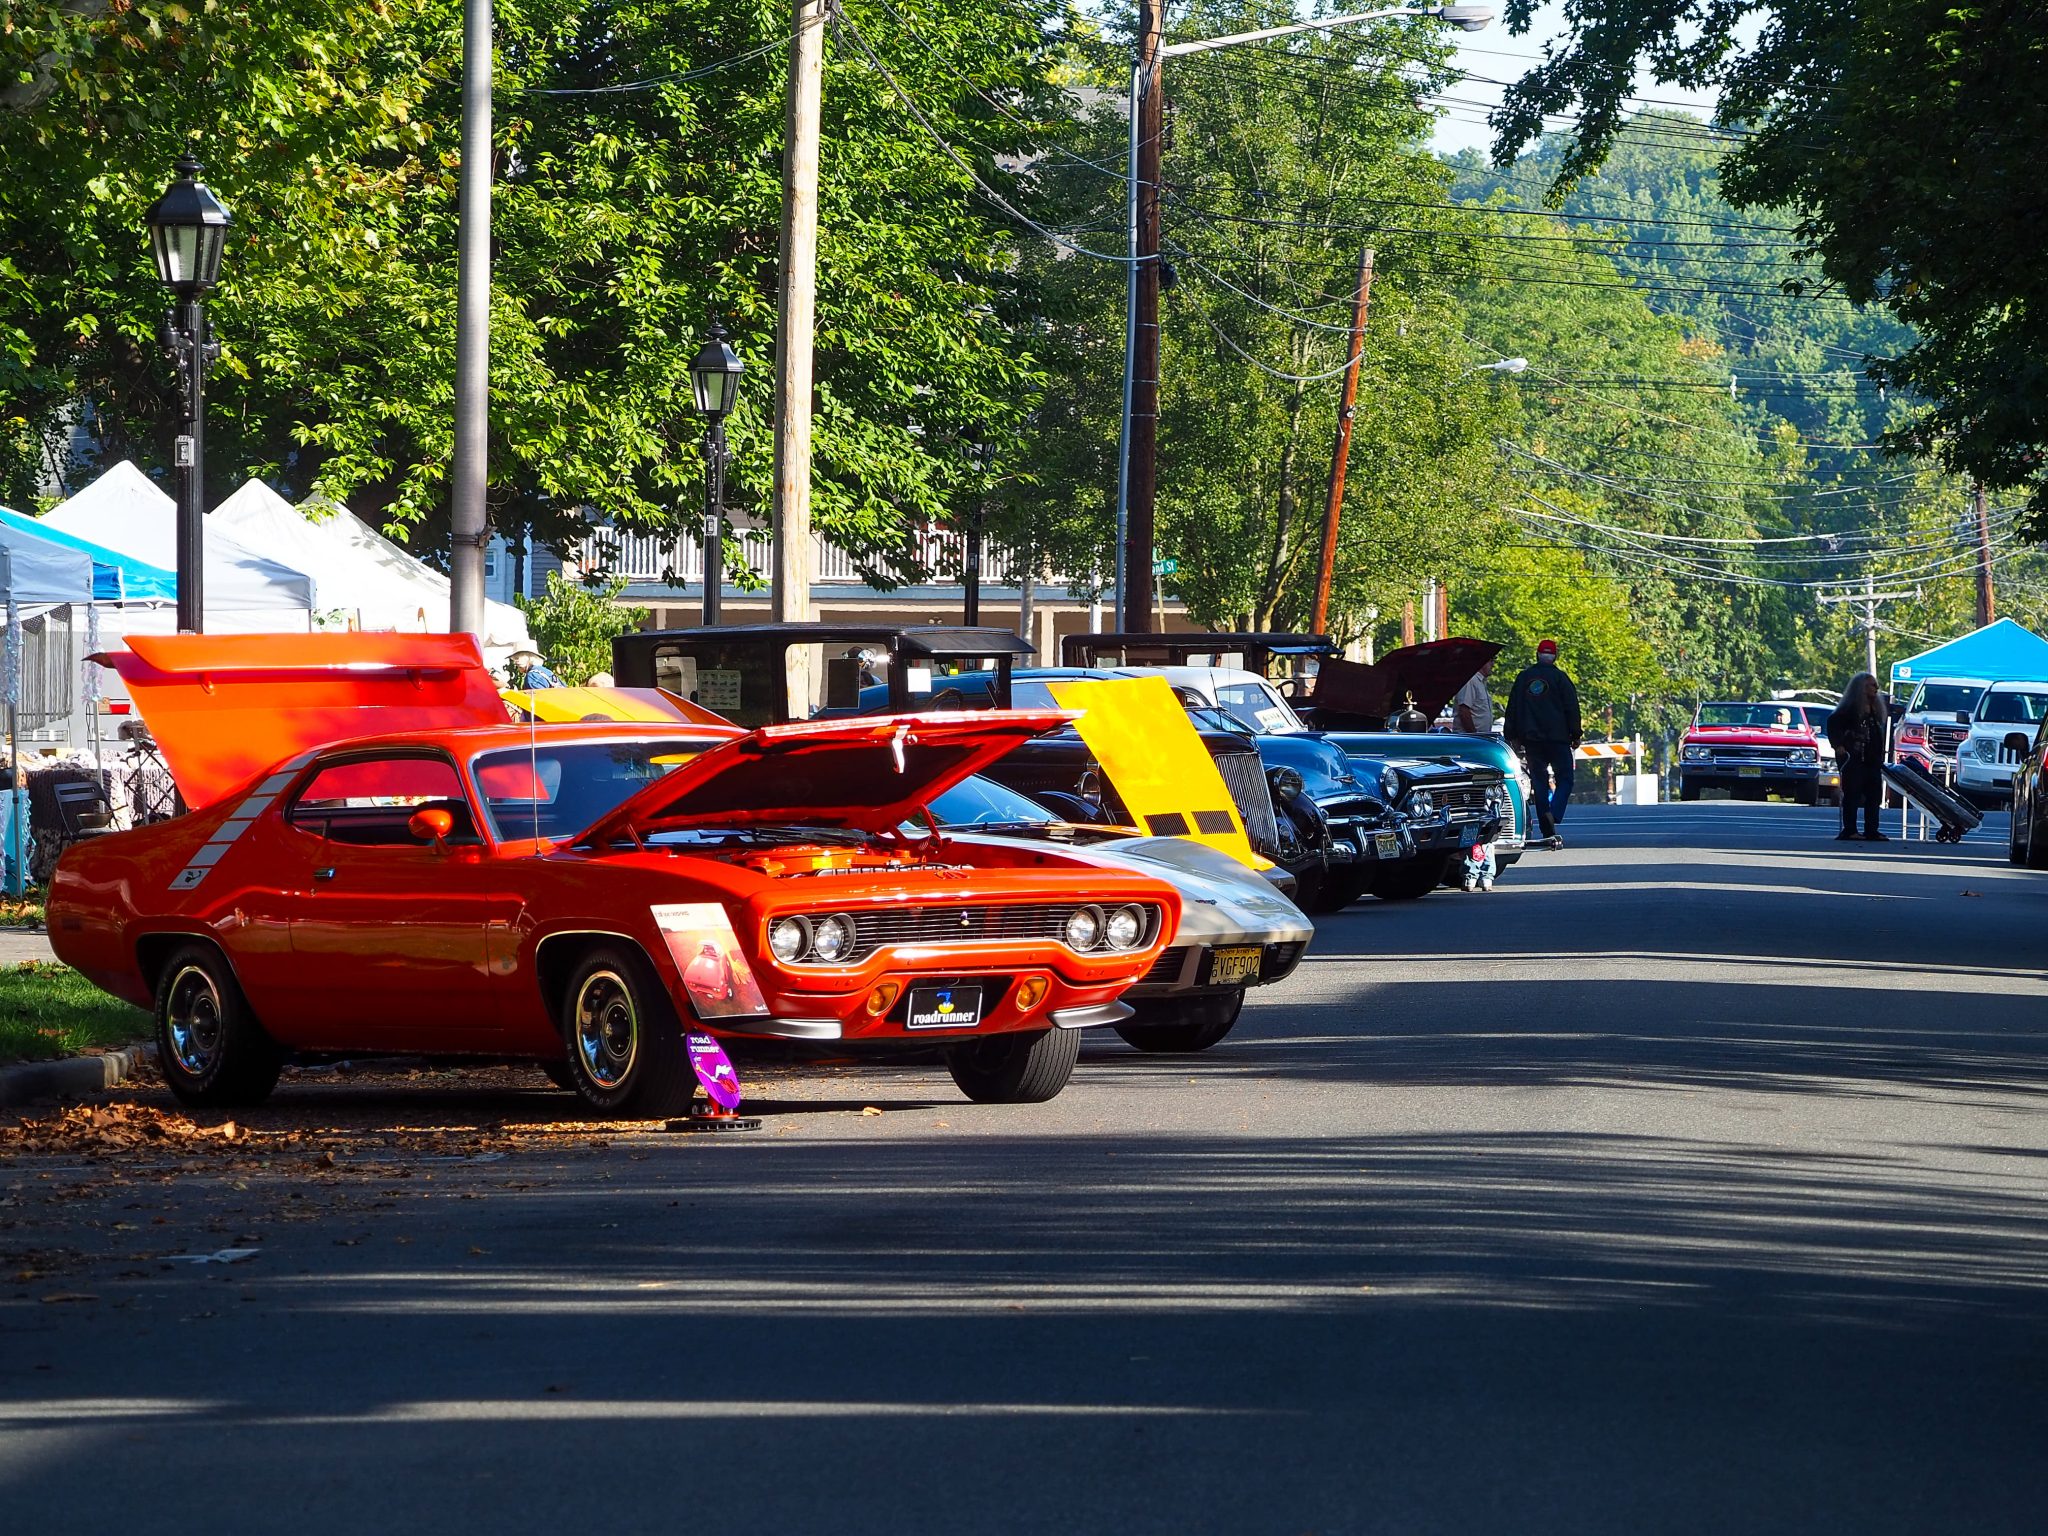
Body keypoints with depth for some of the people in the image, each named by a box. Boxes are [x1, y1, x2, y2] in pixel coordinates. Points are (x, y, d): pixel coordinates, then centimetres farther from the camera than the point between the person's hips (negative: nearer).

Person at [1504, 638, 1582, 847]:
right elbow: (1571, 708, -3)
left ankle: (1548, 833, 3)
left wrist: (1513, 737, 16)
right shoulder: (1559, 678, -1)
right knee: (1564, 779, 3)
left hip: (1531, 739, 3)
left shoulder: (1524, 678, 9)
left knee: (1539, 783, 6)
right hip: (1557, 739, -3)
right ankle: (1553, 814, -24)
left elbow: (1512, 709, 11)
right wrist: (1576, 735, 4)